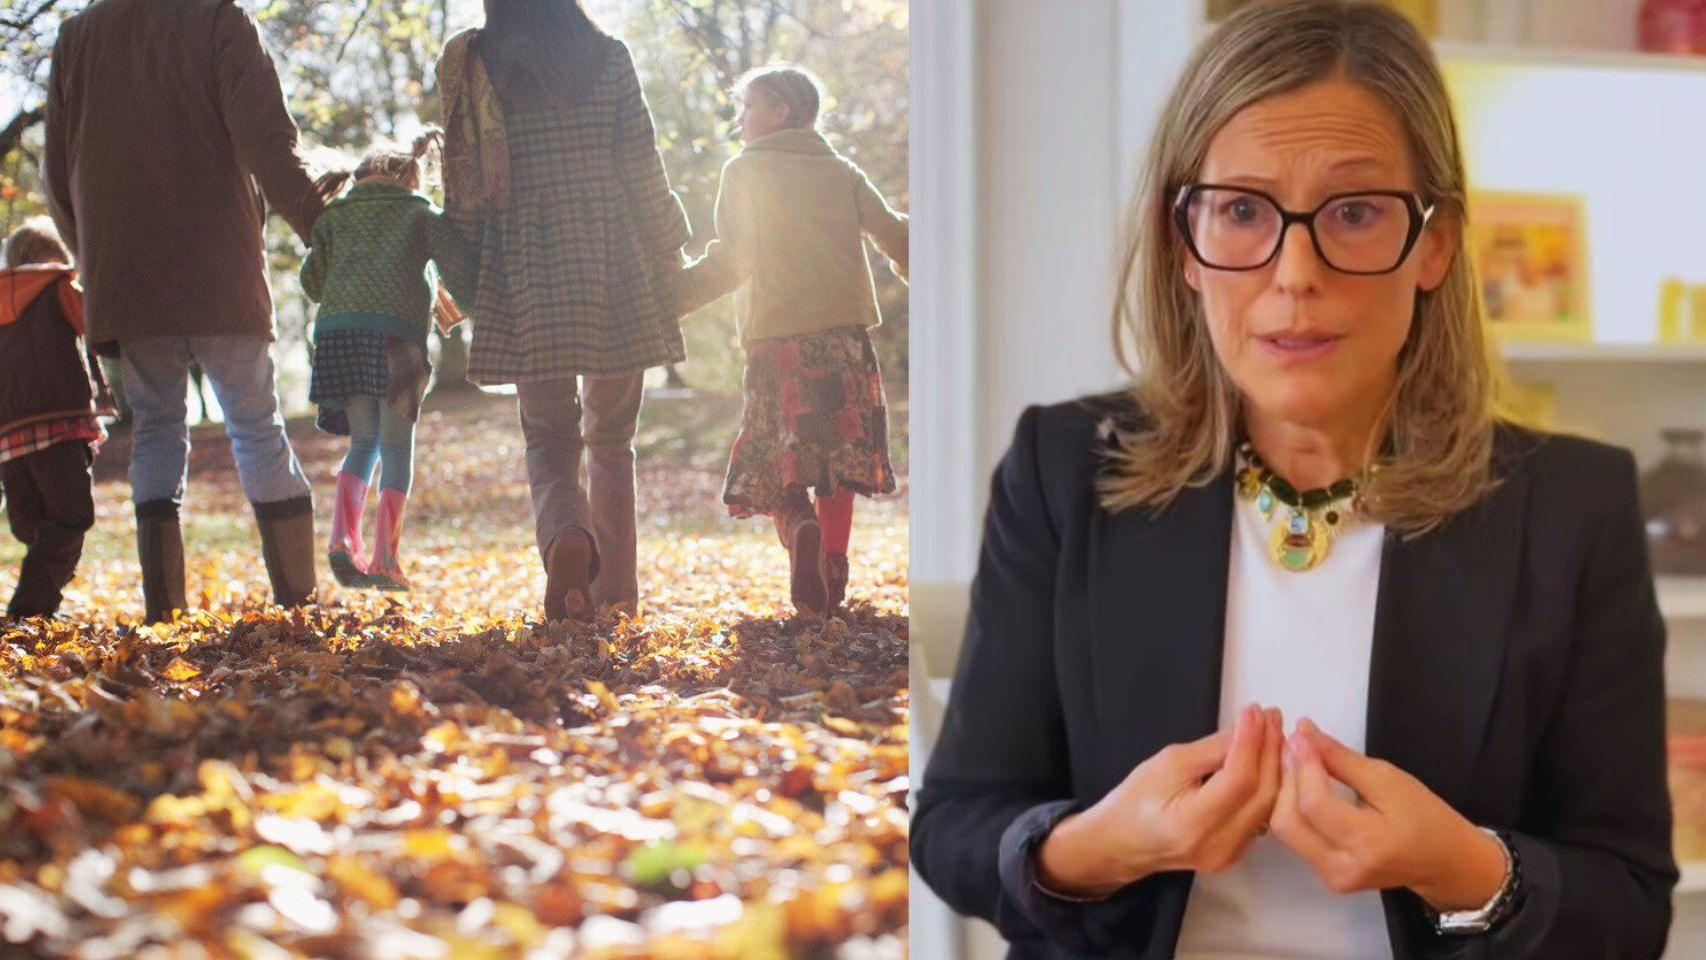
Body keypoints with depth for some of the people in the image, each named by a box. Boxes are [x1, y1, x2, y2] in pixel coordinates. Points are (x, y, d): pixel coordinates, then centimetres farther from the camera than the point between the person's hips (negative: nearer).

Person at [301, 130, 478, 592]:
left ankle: (343, 536, -5)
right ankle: (384, 557, -2)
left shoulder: (336, 214, 23)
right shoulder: (420, 211, 16)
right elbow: (459, 261, 2)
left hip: (337, 327, 3)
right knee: (397, 446, 4)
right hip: (398, 328, -3)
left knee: (364, 441, 13)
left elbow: (313, 282, 20)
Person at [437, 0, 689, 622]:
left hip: (527, 270, -1)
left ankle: (566, 540, -24)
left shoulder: (471, 64, 2)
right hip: (616, 264, 1)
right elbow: (643, 169, 0)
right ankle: (615, 590, 16)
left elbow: (463, 180, 2)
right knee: (612, 441, 15)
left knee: (549, 440, 7)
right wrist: (668, 256, 11)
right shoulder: (608, 58, 3)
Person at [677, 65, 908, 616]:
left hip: (777, 336, -3)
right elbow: (893, 235, 9)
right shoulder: (842, 171, 13)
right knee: (837, 461, 10)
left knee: (775, 460, 3)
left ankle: (799, 528, -27)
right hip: (844, 330, 3)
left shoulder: (744, 172, 4)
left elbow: (729, 261, -4)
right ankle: (831, 581, 9)